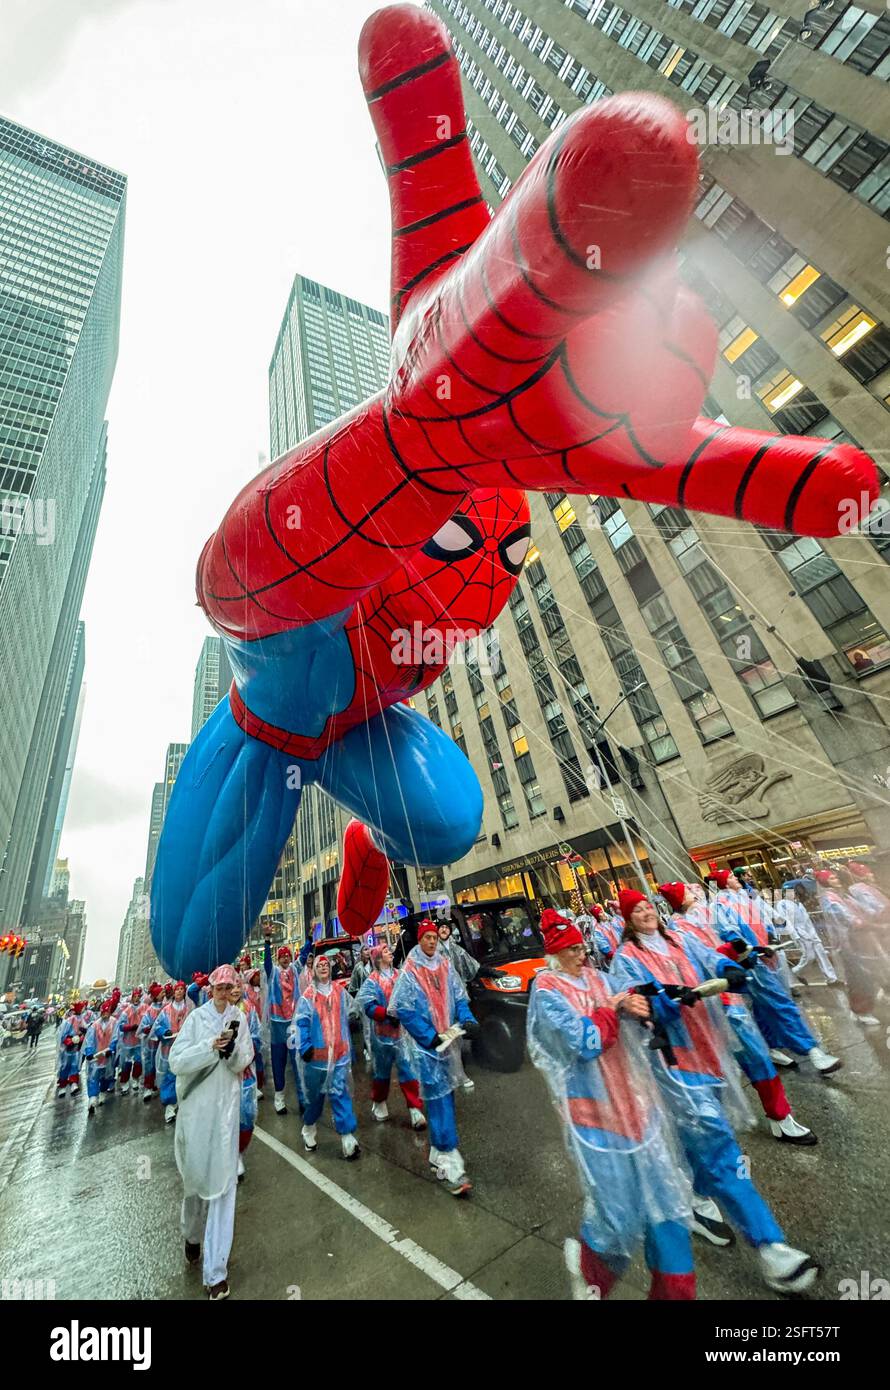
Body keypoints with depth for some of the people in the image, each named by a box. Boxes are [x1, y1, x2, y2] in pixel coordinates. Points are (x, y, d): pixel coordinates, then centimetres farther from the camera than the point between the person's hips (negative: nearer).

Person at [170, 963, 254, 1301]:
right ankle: (193, 1234, 46)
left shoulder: (239, 1019, -2)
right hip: (195, 1105, 0)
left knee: (223, 1181, 1)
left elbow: (243, 1064, -3)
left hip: (226, 1107, 0)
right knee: (194, 1174, 16)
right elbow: (176, 1061, -11)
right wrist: (210, 1047, -25)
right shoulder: (196, 1017, -6)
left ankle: (216, 1270, 13)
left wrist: (232, 1048, -24)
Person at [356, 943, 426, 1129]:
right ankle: (378, 1103, 39)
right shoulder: (372, 981, -11)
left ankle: (415, 1108, 9)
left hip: (402, 1031, 2)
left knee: (408, 1069, -2)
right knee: (381, 1070, 16)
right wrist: (389, 1014, -26)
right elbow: (368, 1005, -19)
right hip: (382, 1033, -2)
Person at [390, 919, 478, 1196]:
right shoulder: (410, 971, -12)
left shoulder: (446, 965, 3)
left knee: (445, 1095, 15)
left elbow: (459, 998, 9)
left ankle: (438, 1153, 34)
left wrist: (467, 1020, -8)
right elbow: (403, 1010, -12)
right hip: (426, 1045, -5)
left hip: (448, 1040, 5)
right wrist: (430, 1037, -14)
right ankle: (450, 1163, 0)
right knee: (438, 1097, -7)